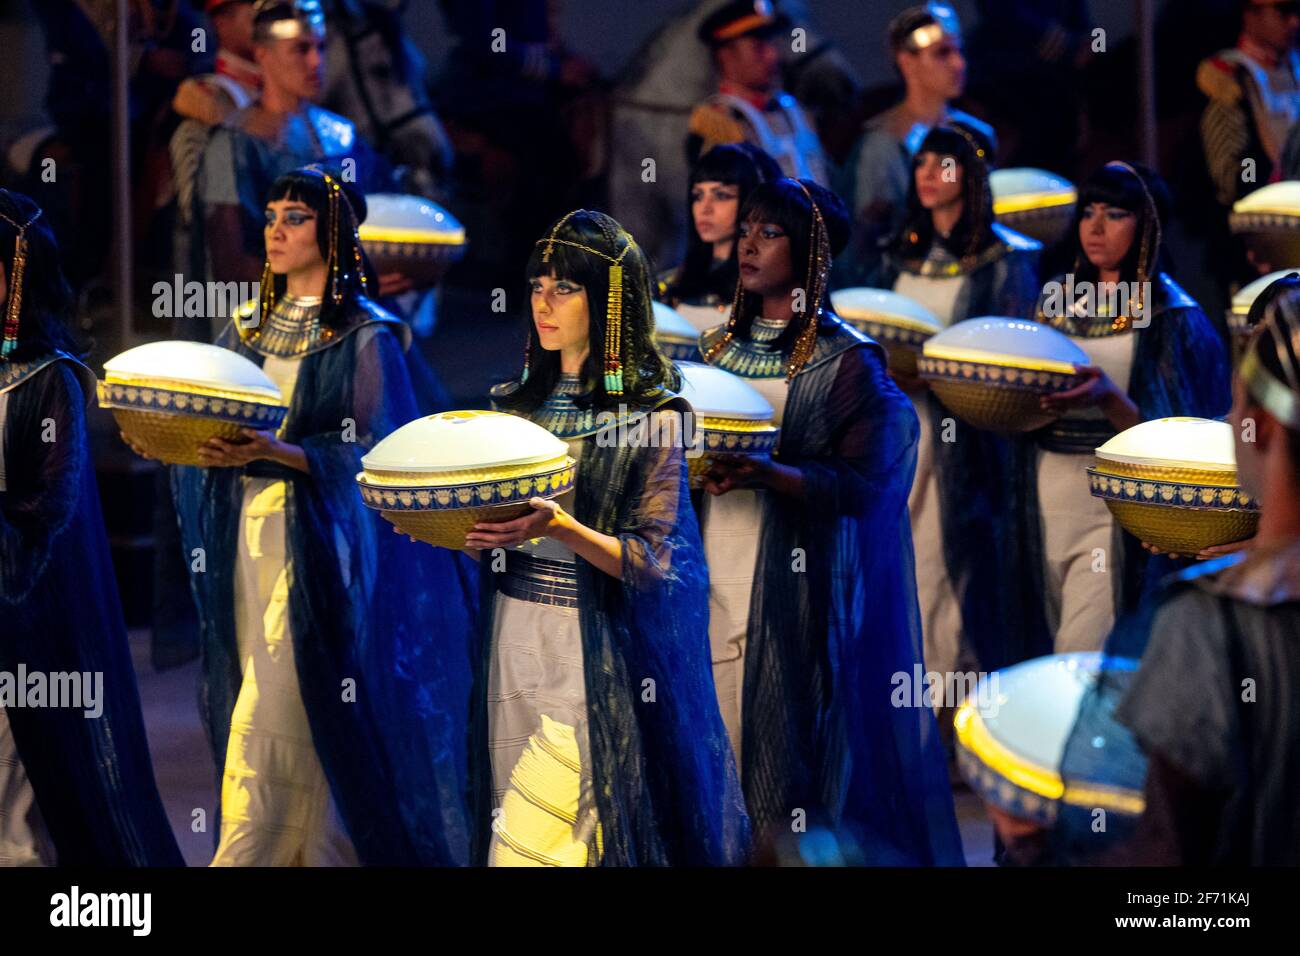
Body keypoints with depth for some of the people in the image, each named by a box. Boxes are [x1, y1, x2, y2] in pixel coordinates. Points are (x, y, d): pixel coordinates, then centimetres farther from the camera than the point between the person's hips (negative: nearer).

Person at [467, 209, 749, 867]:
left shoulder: (653, 419, -7)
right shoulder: (518, 405, 10)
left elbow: (651, 564, -12)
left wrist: (558, 528, -27)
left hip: (597, 658, -6)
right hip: (512, 639, 6)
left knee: (575, 836, -6)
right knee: (510, 836, 9)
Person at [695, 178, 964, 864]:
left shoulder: (845, 361, -5)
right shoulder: (719, 346, 13)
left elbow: (862, 484, -11)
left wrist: (769, 474, -24)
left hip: (795, 584, -5)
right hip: (716, 575, 5)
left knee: (788, 752, -5)